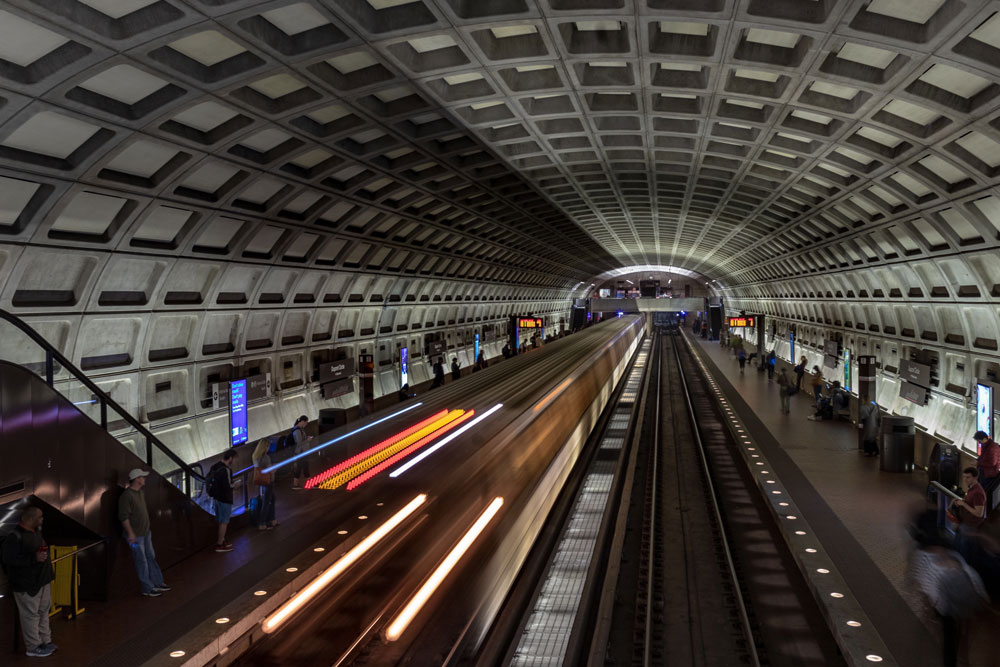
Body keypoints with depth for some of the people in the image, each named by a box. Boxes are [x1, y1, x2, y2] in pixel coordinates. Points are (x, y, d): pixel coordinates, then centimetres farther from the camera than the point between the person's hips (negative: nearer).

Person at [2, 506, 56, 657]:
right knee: (30, 615, 0)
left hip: (42, 581, 9)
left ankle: (45, 641, 27)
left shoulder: (37, 531, 9)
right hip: (26, 585, -9)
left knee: (43, 611, 16)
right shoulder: (14, 537, -19)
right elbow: (8, 559, -24)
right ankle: (33, 647, 11)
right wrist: (34, 558, -29)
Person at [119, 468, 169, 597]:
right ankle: (147, 590, 10)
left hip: (146, 532, 9)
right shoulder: (127, 495, -20)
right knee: (142, 562, 1)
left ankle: (157, 583, 26)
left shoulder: (141, 492, 8)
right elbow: (123, 516, -22)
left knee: (151, 558, 16)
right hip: (136, 535, -9)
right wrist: (130, 533, -23)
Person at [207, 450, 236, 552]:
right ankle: (220, 545, 9)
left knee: (221, 520, 22)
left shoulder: (215, 465, 2)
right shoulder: (226, 470, -24)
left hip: (217, 496, 9)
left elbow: (207, 479, 11)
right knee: (224, 522, 3)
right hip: (225, 498, -9)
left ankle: (220, 539, 34)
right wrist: (235, 485, -7)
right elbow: (227, 486, -26)